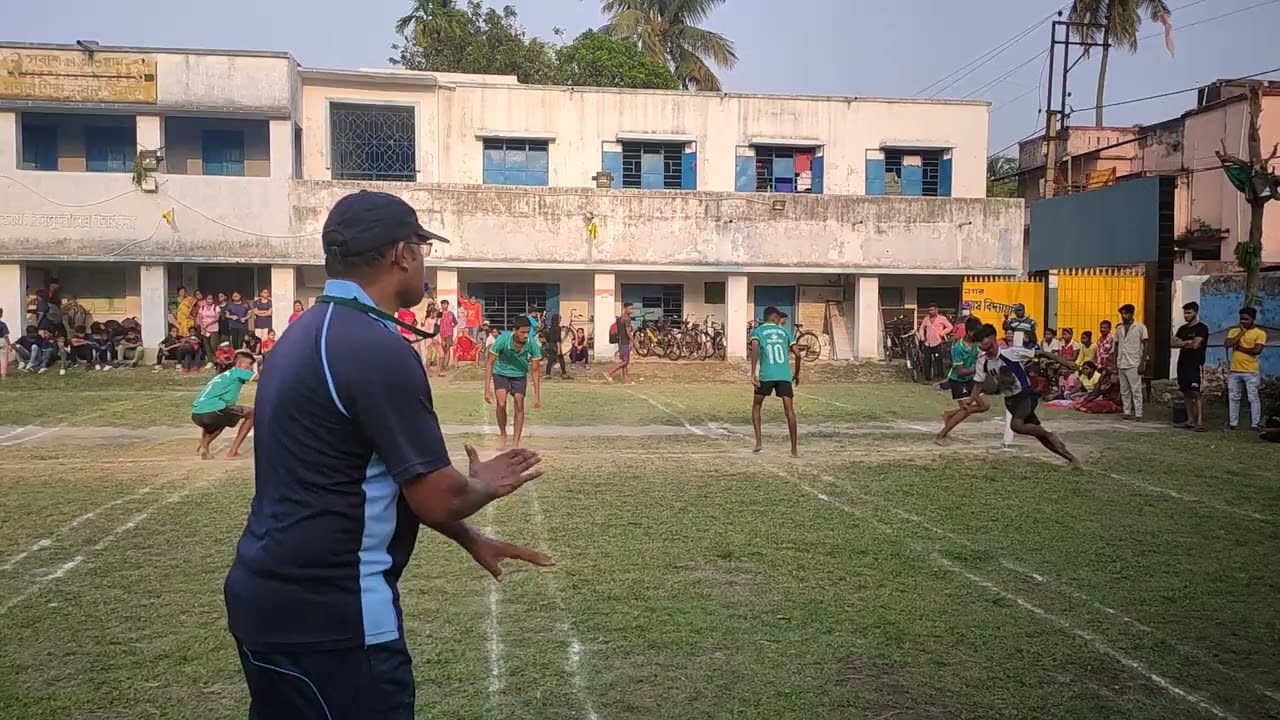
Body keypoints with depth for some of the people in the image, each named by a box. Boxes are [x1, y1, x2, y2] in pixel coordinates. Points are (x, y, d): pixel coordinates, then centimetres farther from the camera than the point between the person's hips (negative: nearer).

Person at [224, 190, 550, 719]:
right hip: (328, 616, -9)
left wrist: (471, 541, 16)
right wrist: (487, 484, 3)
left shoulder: (305, 333, 9)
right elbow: (439, 498, -19)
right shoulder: (377, 349, -21)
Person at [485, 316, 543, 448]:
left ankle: (515, 444, 7)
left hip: (520, 375, 2)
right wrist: (487, 389, -23)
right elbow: (490, 363, -20)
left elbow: (535, 370, -15)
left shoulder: (532, 343, -25)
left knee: (519, 407, -3)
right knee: (501, 403, -19)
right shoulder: (502, 339, -30)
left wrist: (537, 395, -15)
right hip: (501, 373, -2)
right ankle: (502, 434, 7)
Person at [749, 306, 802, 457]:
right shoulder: (784, 331, 16)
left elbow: (755, 349, -10)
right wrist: (797, 373, 23)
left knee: (756, 407, 17)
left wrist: (753, 373, -14)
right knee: (789, 410, 1)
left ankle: (759, 441, 5)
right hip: (784, 376, 1)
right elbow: (797, 353, 10)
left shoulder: (757, 331, 10)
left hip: (766, 375, -1)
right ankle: (795, 449, -4)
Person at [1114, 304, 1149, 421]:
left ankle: (1138, 414, -4)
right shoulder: (1119, 329, 11)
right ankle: (1127, 413, 11)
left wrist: (1142, 363, -11)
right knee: (1124, 391, 6)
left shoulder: (1140, 327, -3)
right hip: (1121, 365, 5)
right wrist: (1115, 365, 11)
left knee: (1136, 390, -5)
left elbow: (1145, 346, -4)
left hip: (1134, 365, -5)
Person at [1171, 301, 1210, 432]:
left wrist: (1181, 343, 1)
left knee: (1196, 393, -13)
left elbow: (1195, 344, -17)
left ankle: (1200, 422, -18)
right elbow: (1173, 343, 7)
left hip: (1195, 365, -7)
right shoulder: (1183, 328, 17)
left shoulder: (1202, 328, -5)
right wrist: (1187, 342, -8)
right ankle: (1190, 420, 13)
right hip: (1183, 364, 7)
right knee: (1186, 393, 8)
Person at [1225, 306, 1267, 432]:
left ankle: (1255, 424, 4)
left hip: (1251, 372, -4)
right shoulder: (1234, 331, 8)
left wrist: (1239, 347, -8)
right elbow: (1227, 345, -8)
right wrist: (1241, 333, -8)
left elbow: (1256, 350, -16)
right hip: (1234, 371, 5)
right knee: (1233, 397, 10)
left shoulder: (1260, 333, -4)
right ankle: (1232, 423, 18)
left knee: (1253, 398, -1)